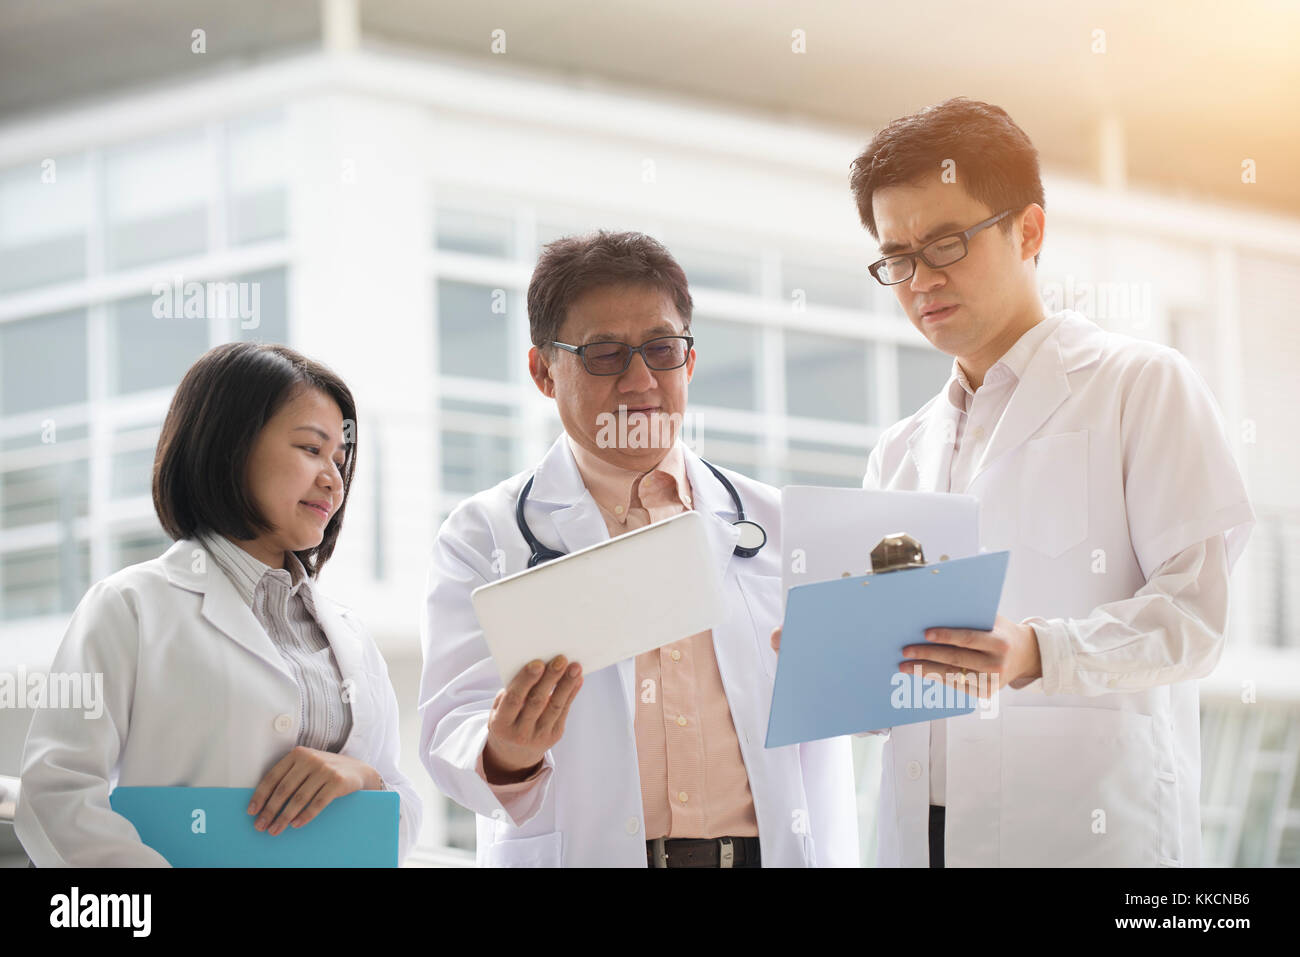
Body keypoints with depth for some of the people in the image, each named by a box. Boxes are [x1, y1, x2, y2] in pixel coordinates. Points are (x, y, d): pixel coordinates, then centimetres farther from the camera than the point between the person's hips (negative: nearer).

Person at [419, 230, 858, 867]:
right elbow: (454, 730, -2)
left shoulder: (773, 525, 17)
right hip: (579, 856, -1)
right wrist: (505, 757, -23)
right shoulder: (484, 537, 9)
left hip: (770, 854, 2)